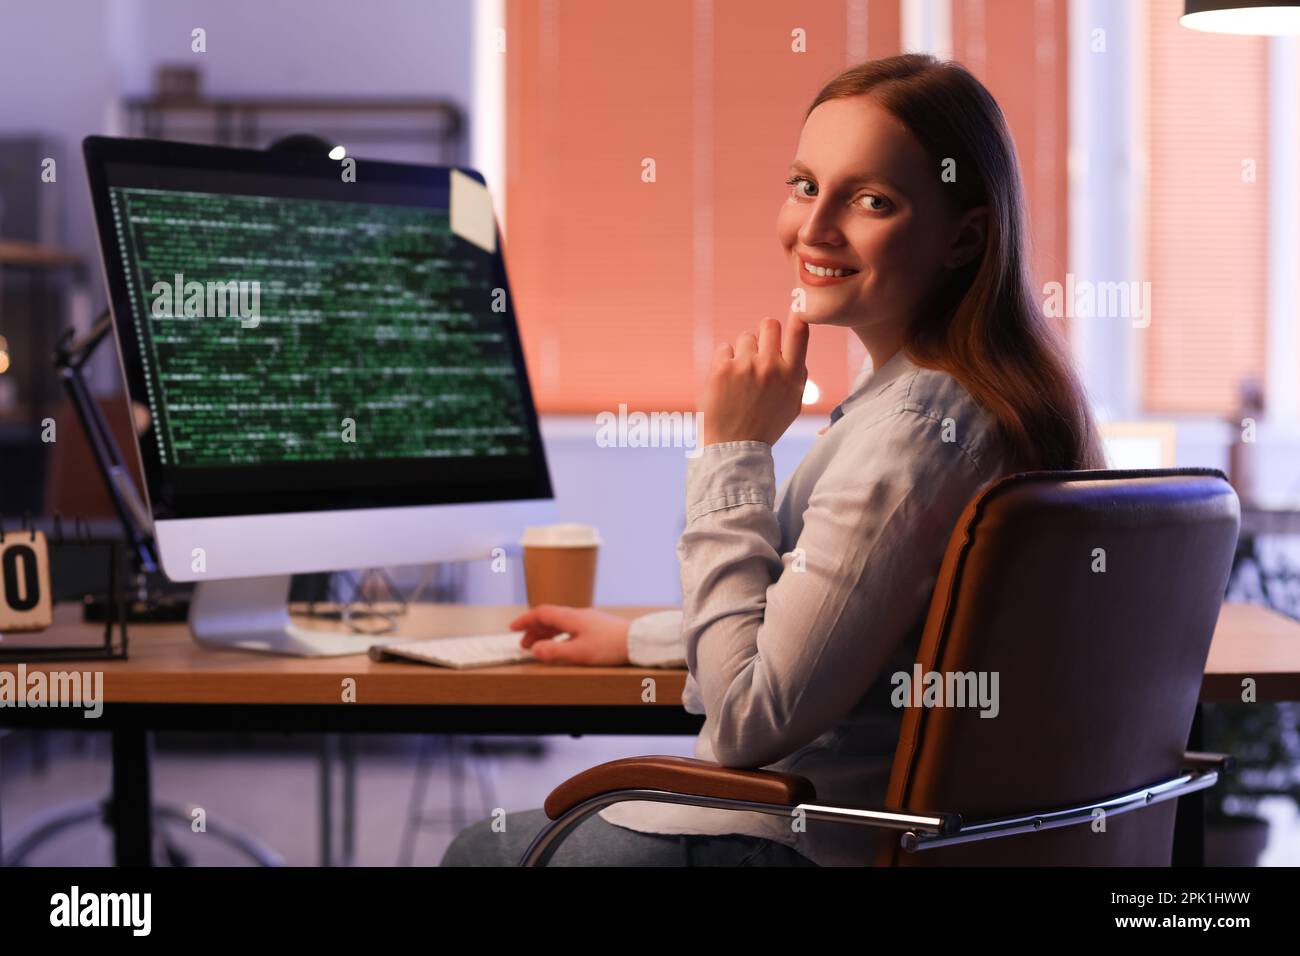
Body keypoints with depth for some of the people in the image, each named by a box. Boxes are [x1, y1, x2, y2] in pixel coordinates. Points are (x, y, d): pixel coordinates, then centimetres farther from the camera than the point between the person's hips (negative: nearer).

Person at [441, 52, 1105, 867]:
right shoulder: (1019, 398, 4)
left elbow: (748, 726, -23)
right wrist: (635, 638, 25)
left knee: (480, 850, 17)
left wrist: (735, 453, -19)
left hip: (817, 844, -9)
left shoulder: (905, 437, -27)